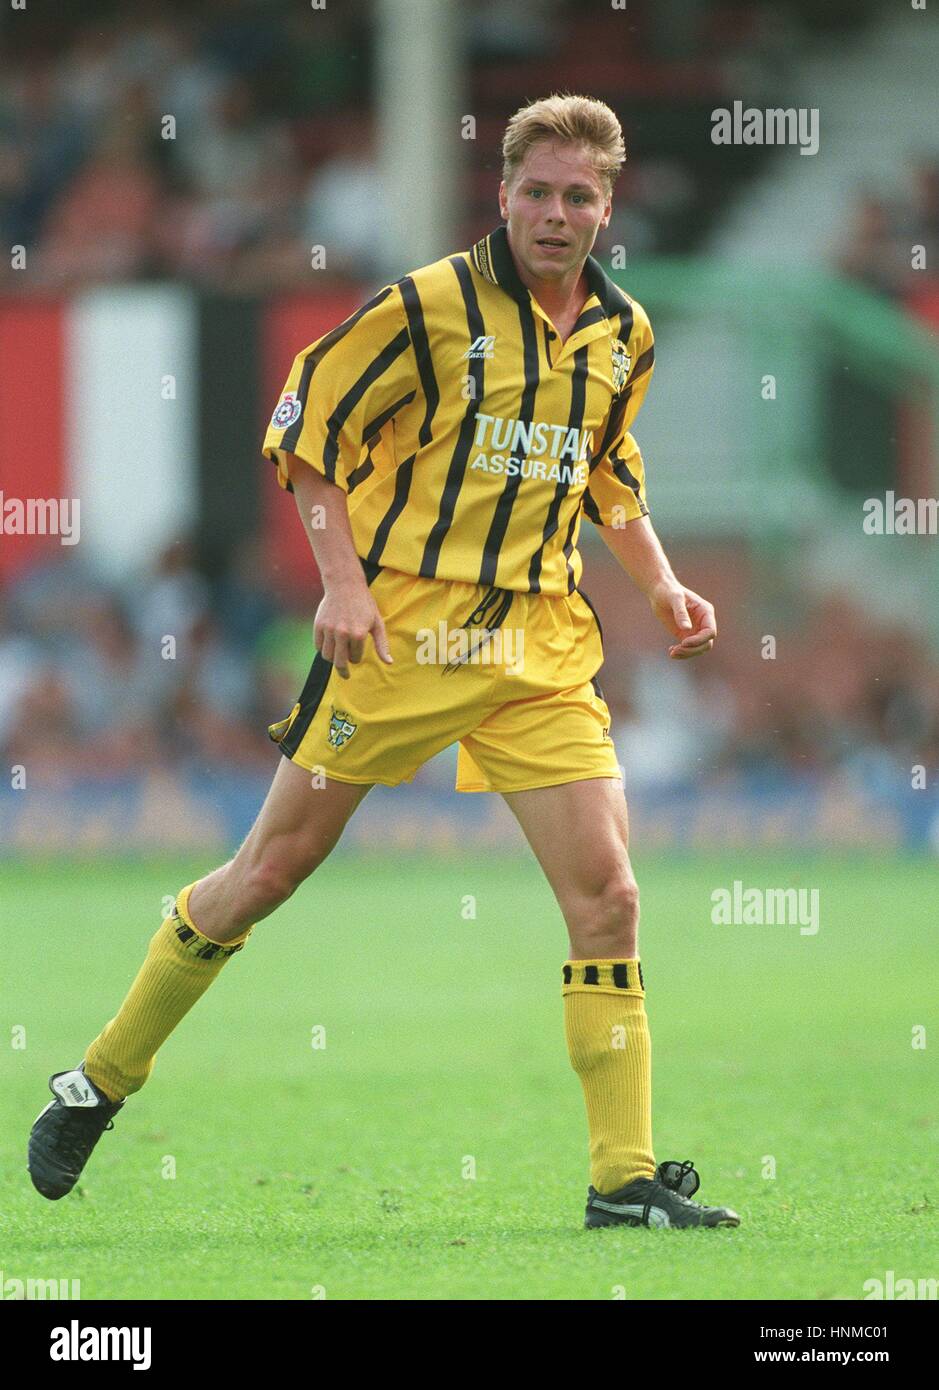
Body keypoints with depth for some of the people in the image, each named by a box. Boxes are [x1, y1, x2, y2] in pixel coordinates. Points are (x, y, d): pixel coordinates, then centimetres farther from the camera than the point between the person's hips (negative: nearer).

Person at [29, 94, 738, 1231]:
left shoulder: (624, 334, 9)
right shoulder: (433, 304, -9)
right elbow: (306, 423, -4)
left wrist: (661, 585, 11)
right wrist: (342, 577, -12)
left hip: (544, 647, 4)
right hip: (401, 626, -4)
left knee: (606, 898, -7)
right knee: (272, 868, 3)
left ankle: (625, 1178, -3)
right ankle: (101, 1081, 19)